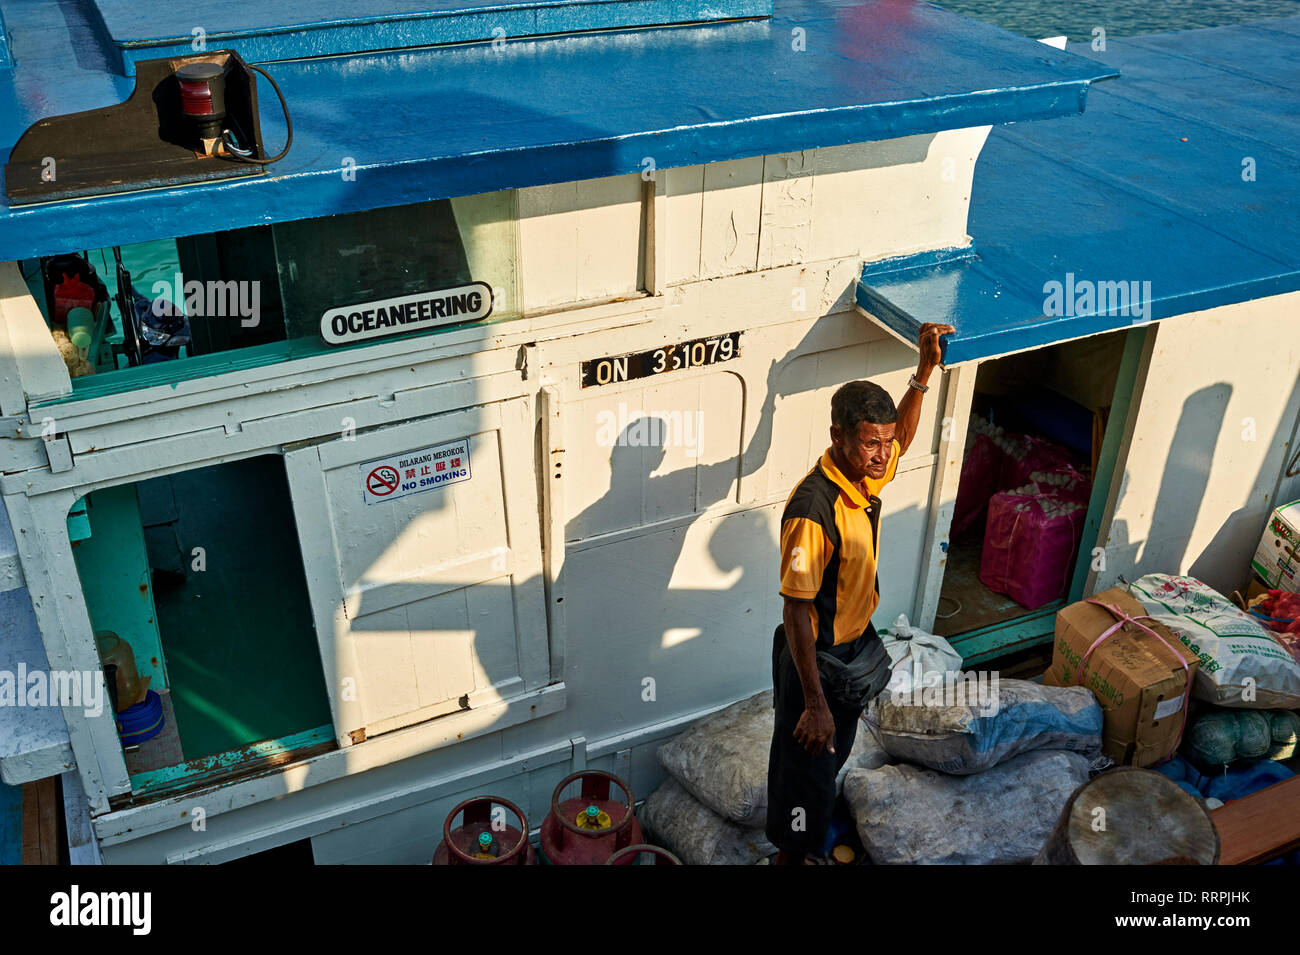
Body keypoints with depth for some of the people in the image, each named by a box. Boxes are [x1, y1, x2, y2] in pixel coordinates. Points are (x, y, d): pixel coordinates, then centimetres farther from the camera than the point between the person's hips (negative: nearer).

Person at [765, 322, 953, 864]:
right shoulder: (812, 510, -33)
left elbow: (901, 441, 16)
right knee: (806, 764, 11)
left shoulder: (865, 477, -8)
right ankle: (791, 854, 34)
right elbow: (797, 613, -30)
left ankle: (809, 833, 52)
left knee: (833, 753, 28)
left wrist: (925, 371, 2)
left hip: (856, 645, 9)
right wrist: (815, 703, -27)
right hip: (817, 658, -8)